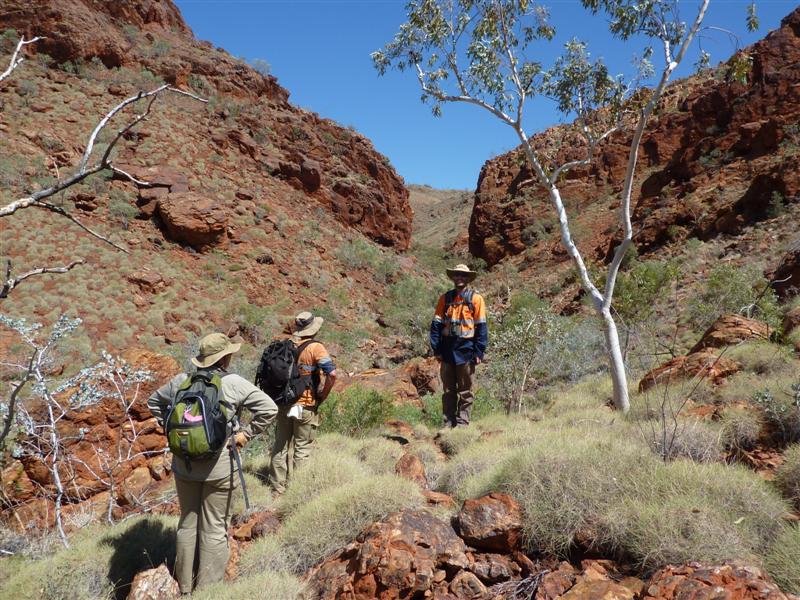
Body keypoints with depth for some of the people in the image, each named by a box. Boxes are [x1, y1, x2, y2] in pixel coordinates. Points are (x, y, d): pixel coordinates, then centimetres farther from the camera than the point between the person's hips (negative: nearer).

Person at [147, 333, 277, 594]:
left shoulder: (182, 380, 0)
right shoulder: (234, 383, -13)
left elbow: (154, 401, 16)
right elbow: (269, 408, -16)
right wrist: (245, 434, -7)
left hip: (184, 464, 5)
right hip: (219, 467, -4)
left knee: (188, 523, 20)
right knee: (214, 528, 9)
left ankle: (185, 587, 34)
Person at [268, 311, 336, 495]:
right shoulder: (315, 348, -13)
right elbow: (332, 374, -23)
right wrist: (322, 396, -9)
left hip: (284, 404, 5)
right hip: (305, 407, -5)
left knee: (280, 446, 15)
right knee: (302, 449, 8)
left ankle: (277, 488, 24)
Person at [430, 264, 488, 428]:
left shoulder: (475, 298, -2)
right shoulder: (445, 298, 7)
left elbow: (481, 327, -4)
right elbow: (436, 324, 7)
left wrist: (478, 352, -9)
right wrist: (436, 348, 0)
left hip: (466, 349, -3)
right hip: (447, 349, 3)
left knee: (465, 390, 5)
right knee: (448, 390, 10)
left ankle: (462, 423, 13)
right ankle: (448, 422, 18)